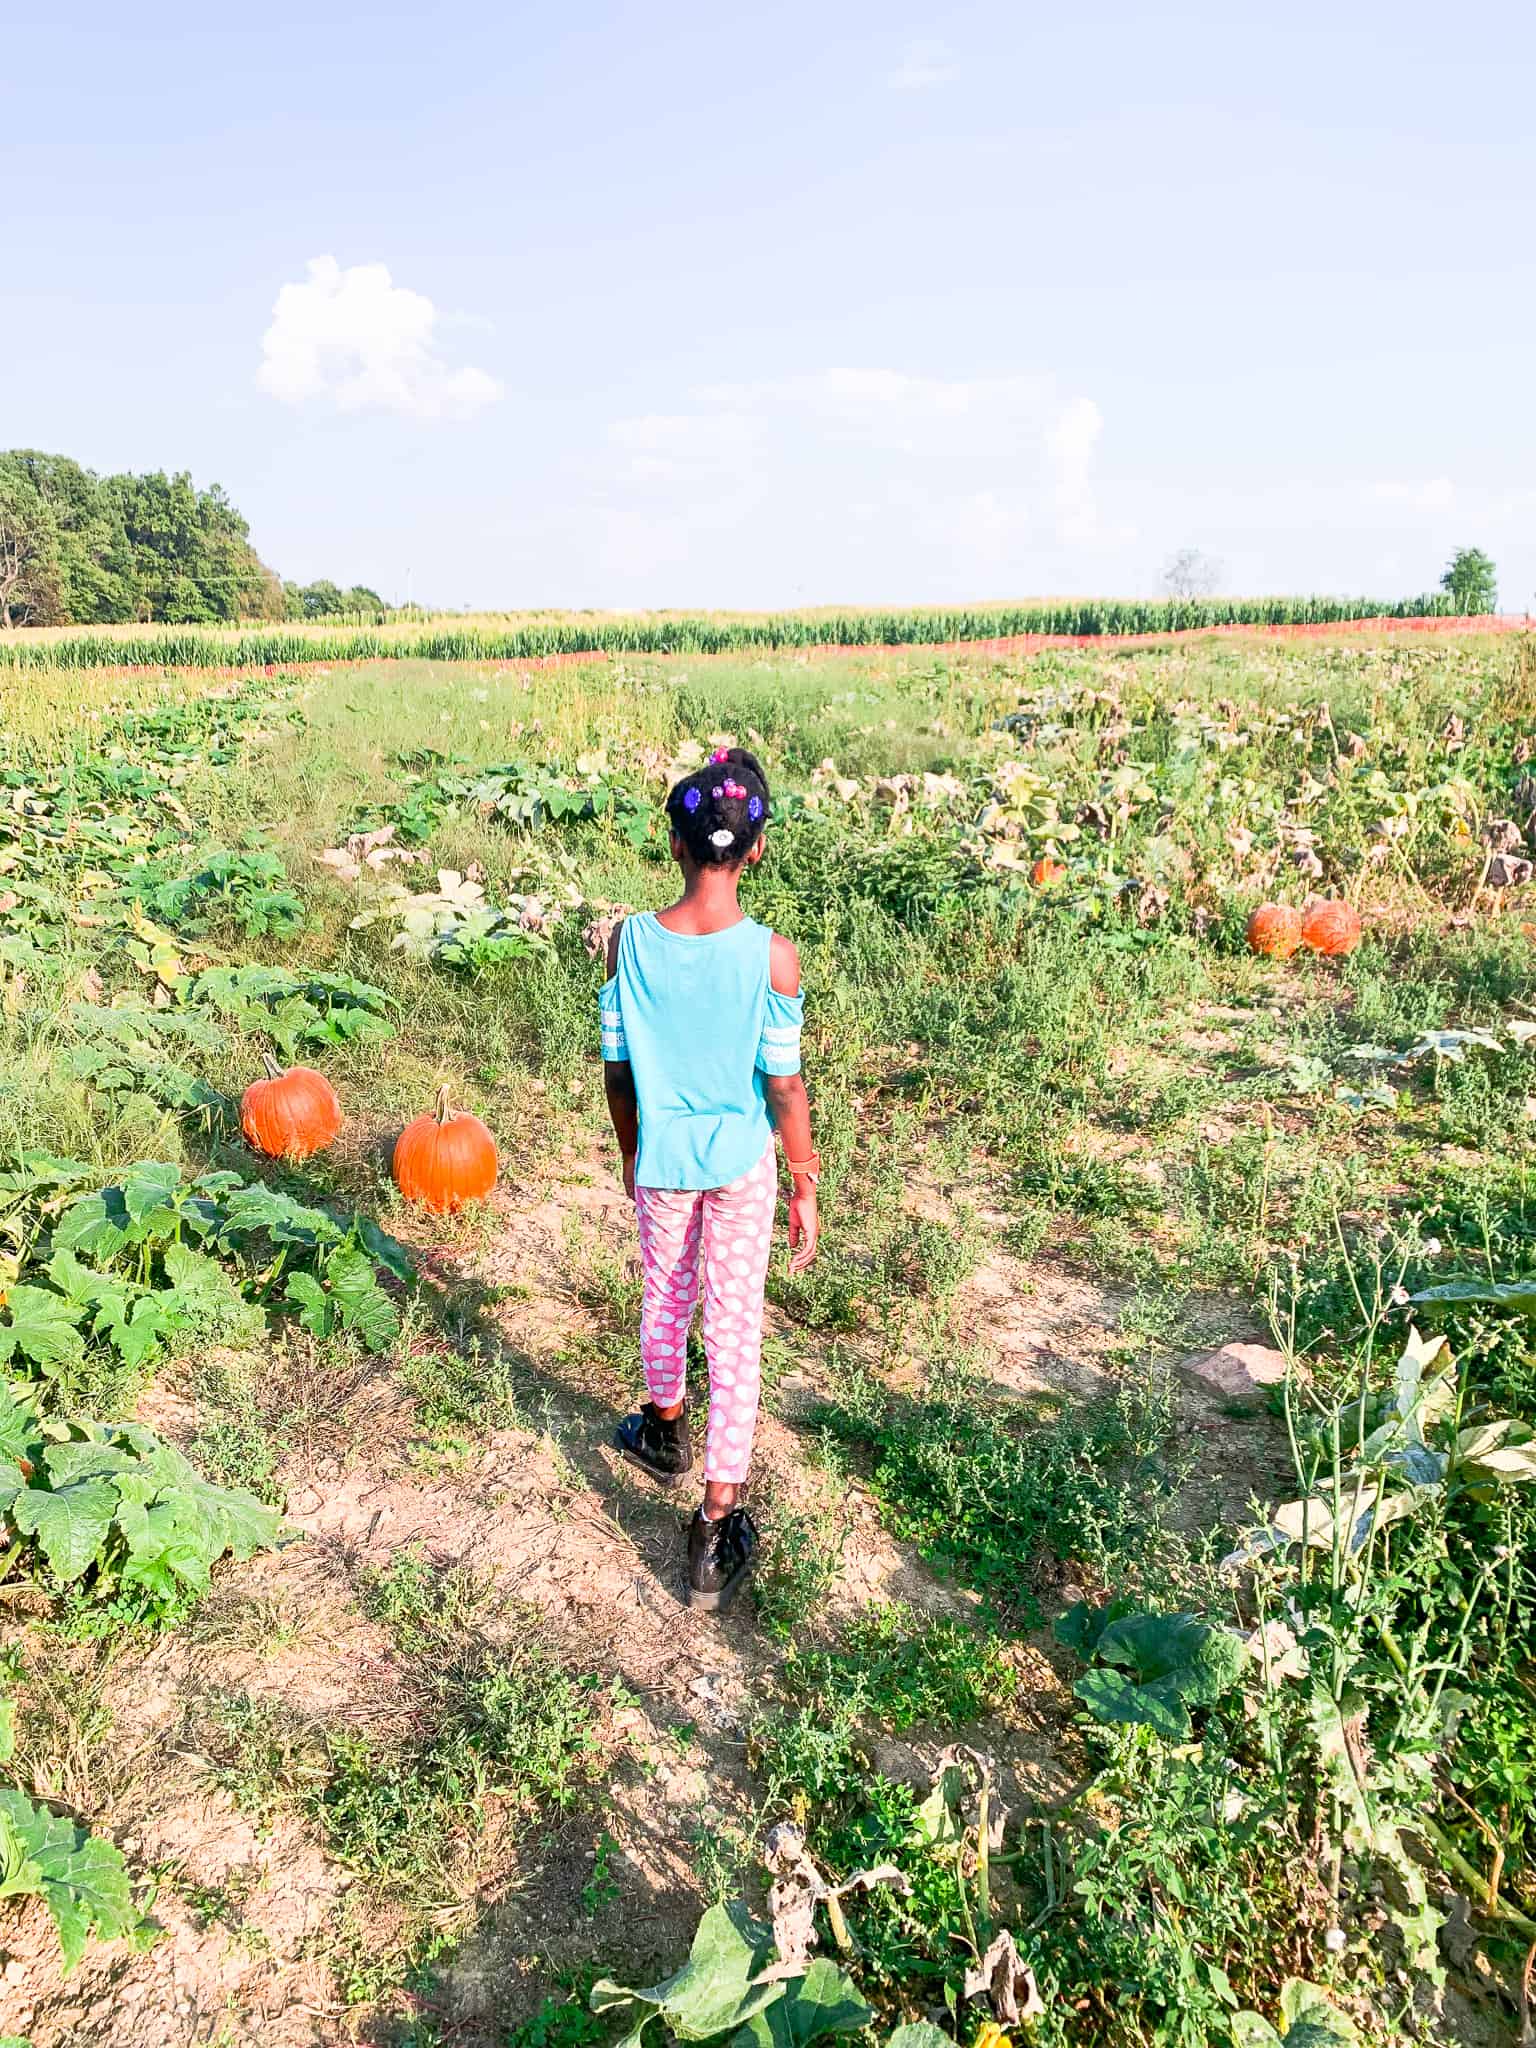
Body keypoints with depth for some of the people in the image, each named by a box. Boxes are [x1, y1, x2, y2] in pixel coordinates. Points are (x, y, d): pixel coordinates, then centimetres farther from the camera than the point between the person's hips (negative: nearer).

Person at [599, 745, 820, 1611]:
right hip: (743, 1160, -2)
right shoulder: (773, 956, -20)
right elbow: (785, 1084, -14)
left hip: (662, 1155, 2)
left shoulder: (630, 941, -13)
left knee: (667, 1295, 25)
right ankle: (719, 1523, 14)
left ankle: (666, 1432, 51)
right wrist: (805, 1186, -1)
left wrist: (631, 1149, 13)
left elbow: (617, 1066, -4)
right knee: (735, 1325, 9)